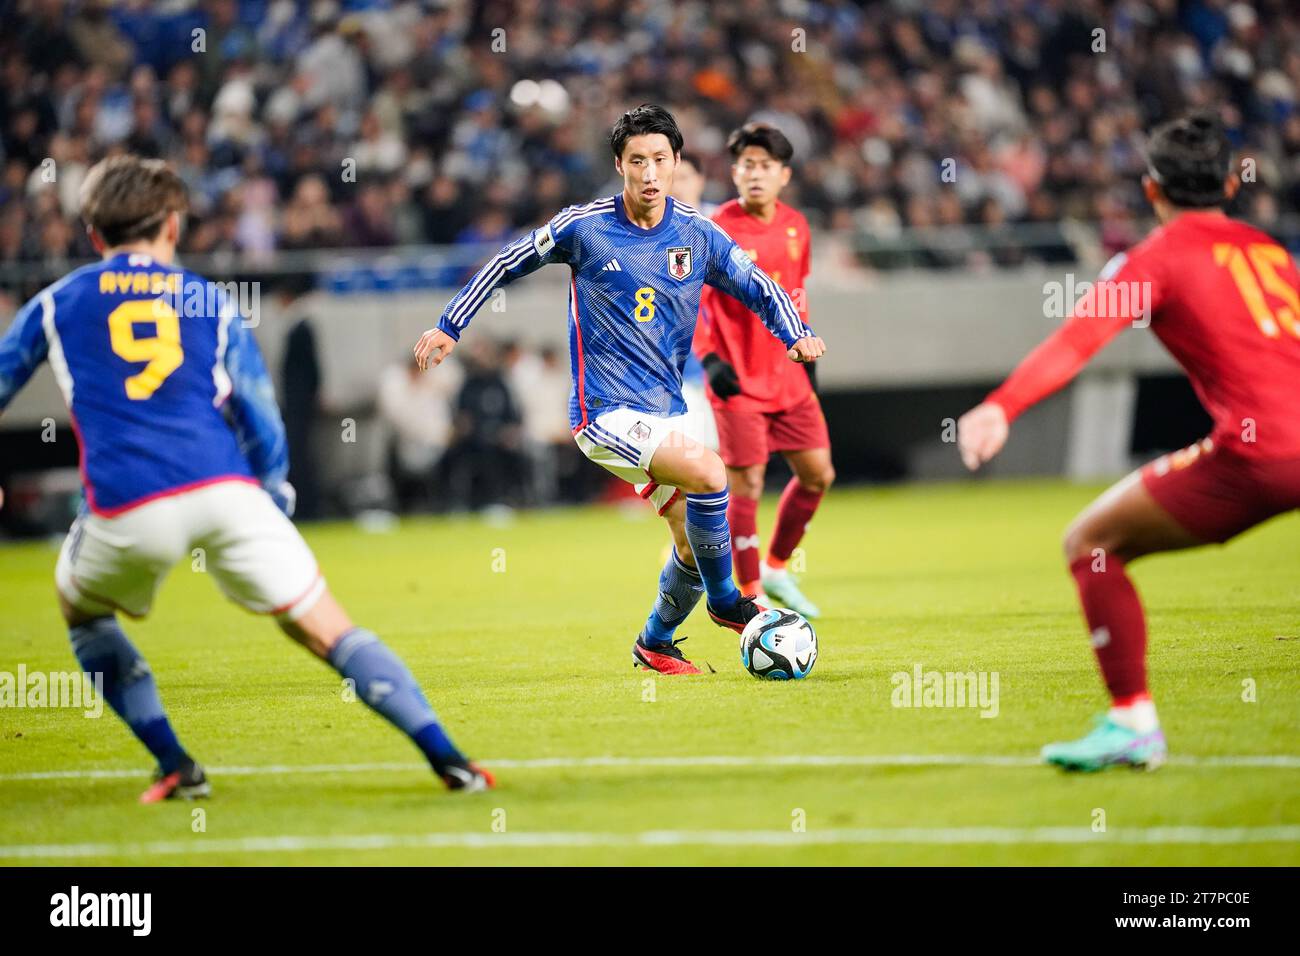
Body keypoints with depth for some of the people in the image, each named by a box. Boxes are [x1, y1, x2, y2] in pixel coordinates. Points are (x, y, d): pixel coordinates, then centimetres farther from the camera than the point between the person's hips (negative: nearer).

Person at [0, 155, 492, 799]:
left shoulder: (56, 305, 20)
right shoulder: (208, 301, 20)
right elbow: (262, 425, 15)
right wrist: (274, 499, 28)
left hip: (125, 506, 0)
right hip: (225, 490, 1)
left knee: (81, 608, 29)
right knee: (326, 630, 6)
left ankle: (175, 767, 18)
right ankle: (445, 756, -6)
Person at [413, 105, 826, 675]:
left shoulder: (697, 236, 1)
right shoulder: (584, 227, -8)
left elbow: (760, 290, 10)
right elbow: (509, 263, 4)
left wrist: (796, 335, -8)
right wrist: (450, 326, 5)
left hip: (666, 412, 6)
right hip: (605, 411, -6)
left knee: (694, 544, 7)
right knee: (709, 474, -26)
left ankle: (656, 643, 33)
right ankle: (724, 600, -6)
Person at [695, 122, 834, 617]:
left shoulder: (795, 227, 6)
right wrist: (709, 360, -21)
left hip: (788, 380, 6)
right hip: (738, 384, -6)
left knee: (817, 474, 7)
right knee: (746, 487, -5)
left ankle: (776, 568, 27)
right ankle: (750, 597, 7)